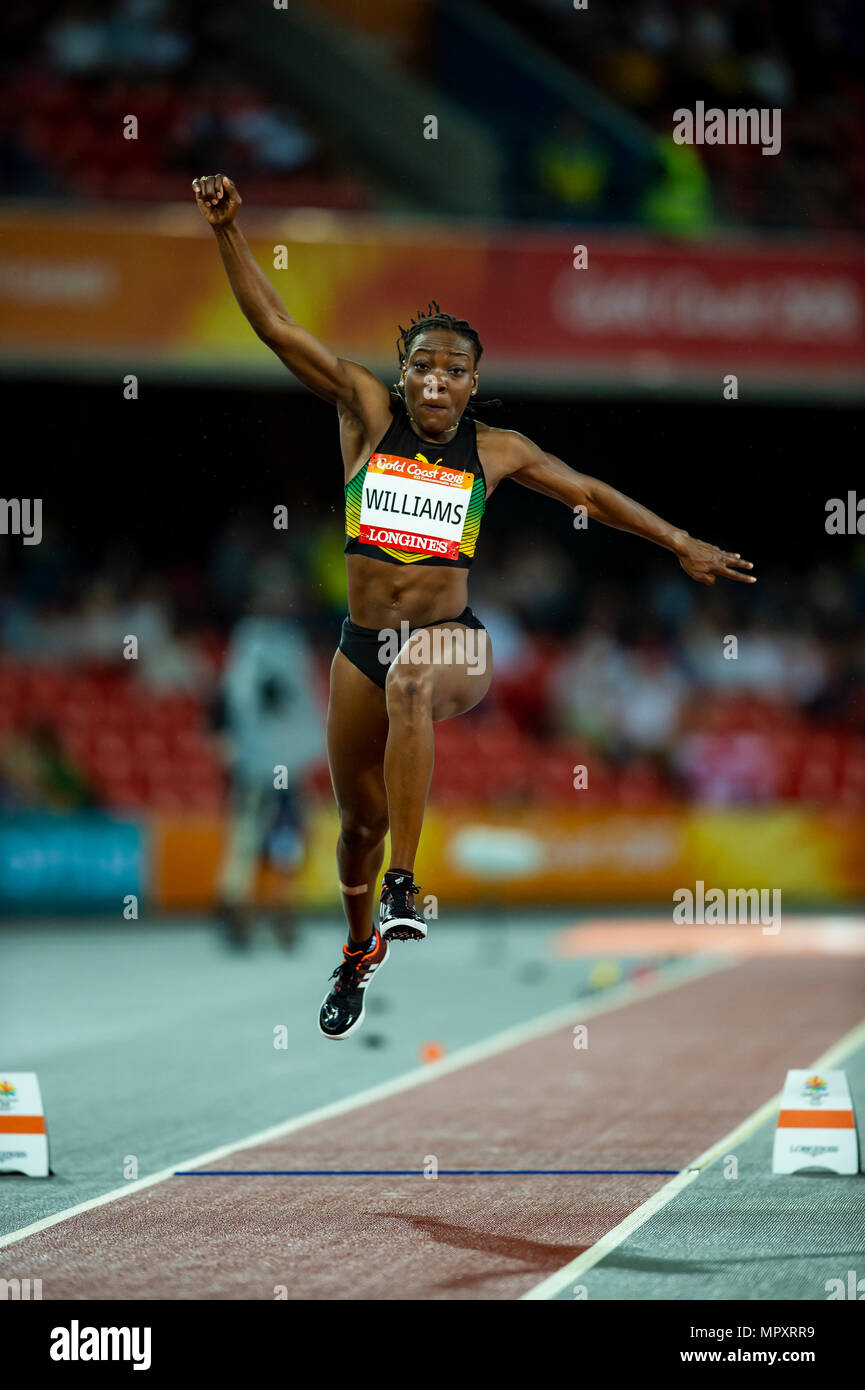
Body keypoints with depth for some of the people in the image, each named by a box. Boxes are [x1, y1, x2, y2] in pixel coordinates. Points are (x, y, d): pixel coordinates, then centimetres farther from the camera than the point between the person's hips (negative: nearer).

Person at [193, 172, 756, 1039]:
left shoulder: (495, 451, 3)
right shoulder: (367, 413, 0)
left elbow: (589, 495, 15)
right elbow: (276, 327, -6)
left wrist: (682, 547, 17)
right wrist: (227, 232, -15)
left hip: (453, 640, -2)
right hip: (363, 643, 2)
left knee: (410, 681, -40)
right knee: (359, 819, 12)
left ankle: (401, 889, -40)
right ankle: (361, 950, 43)